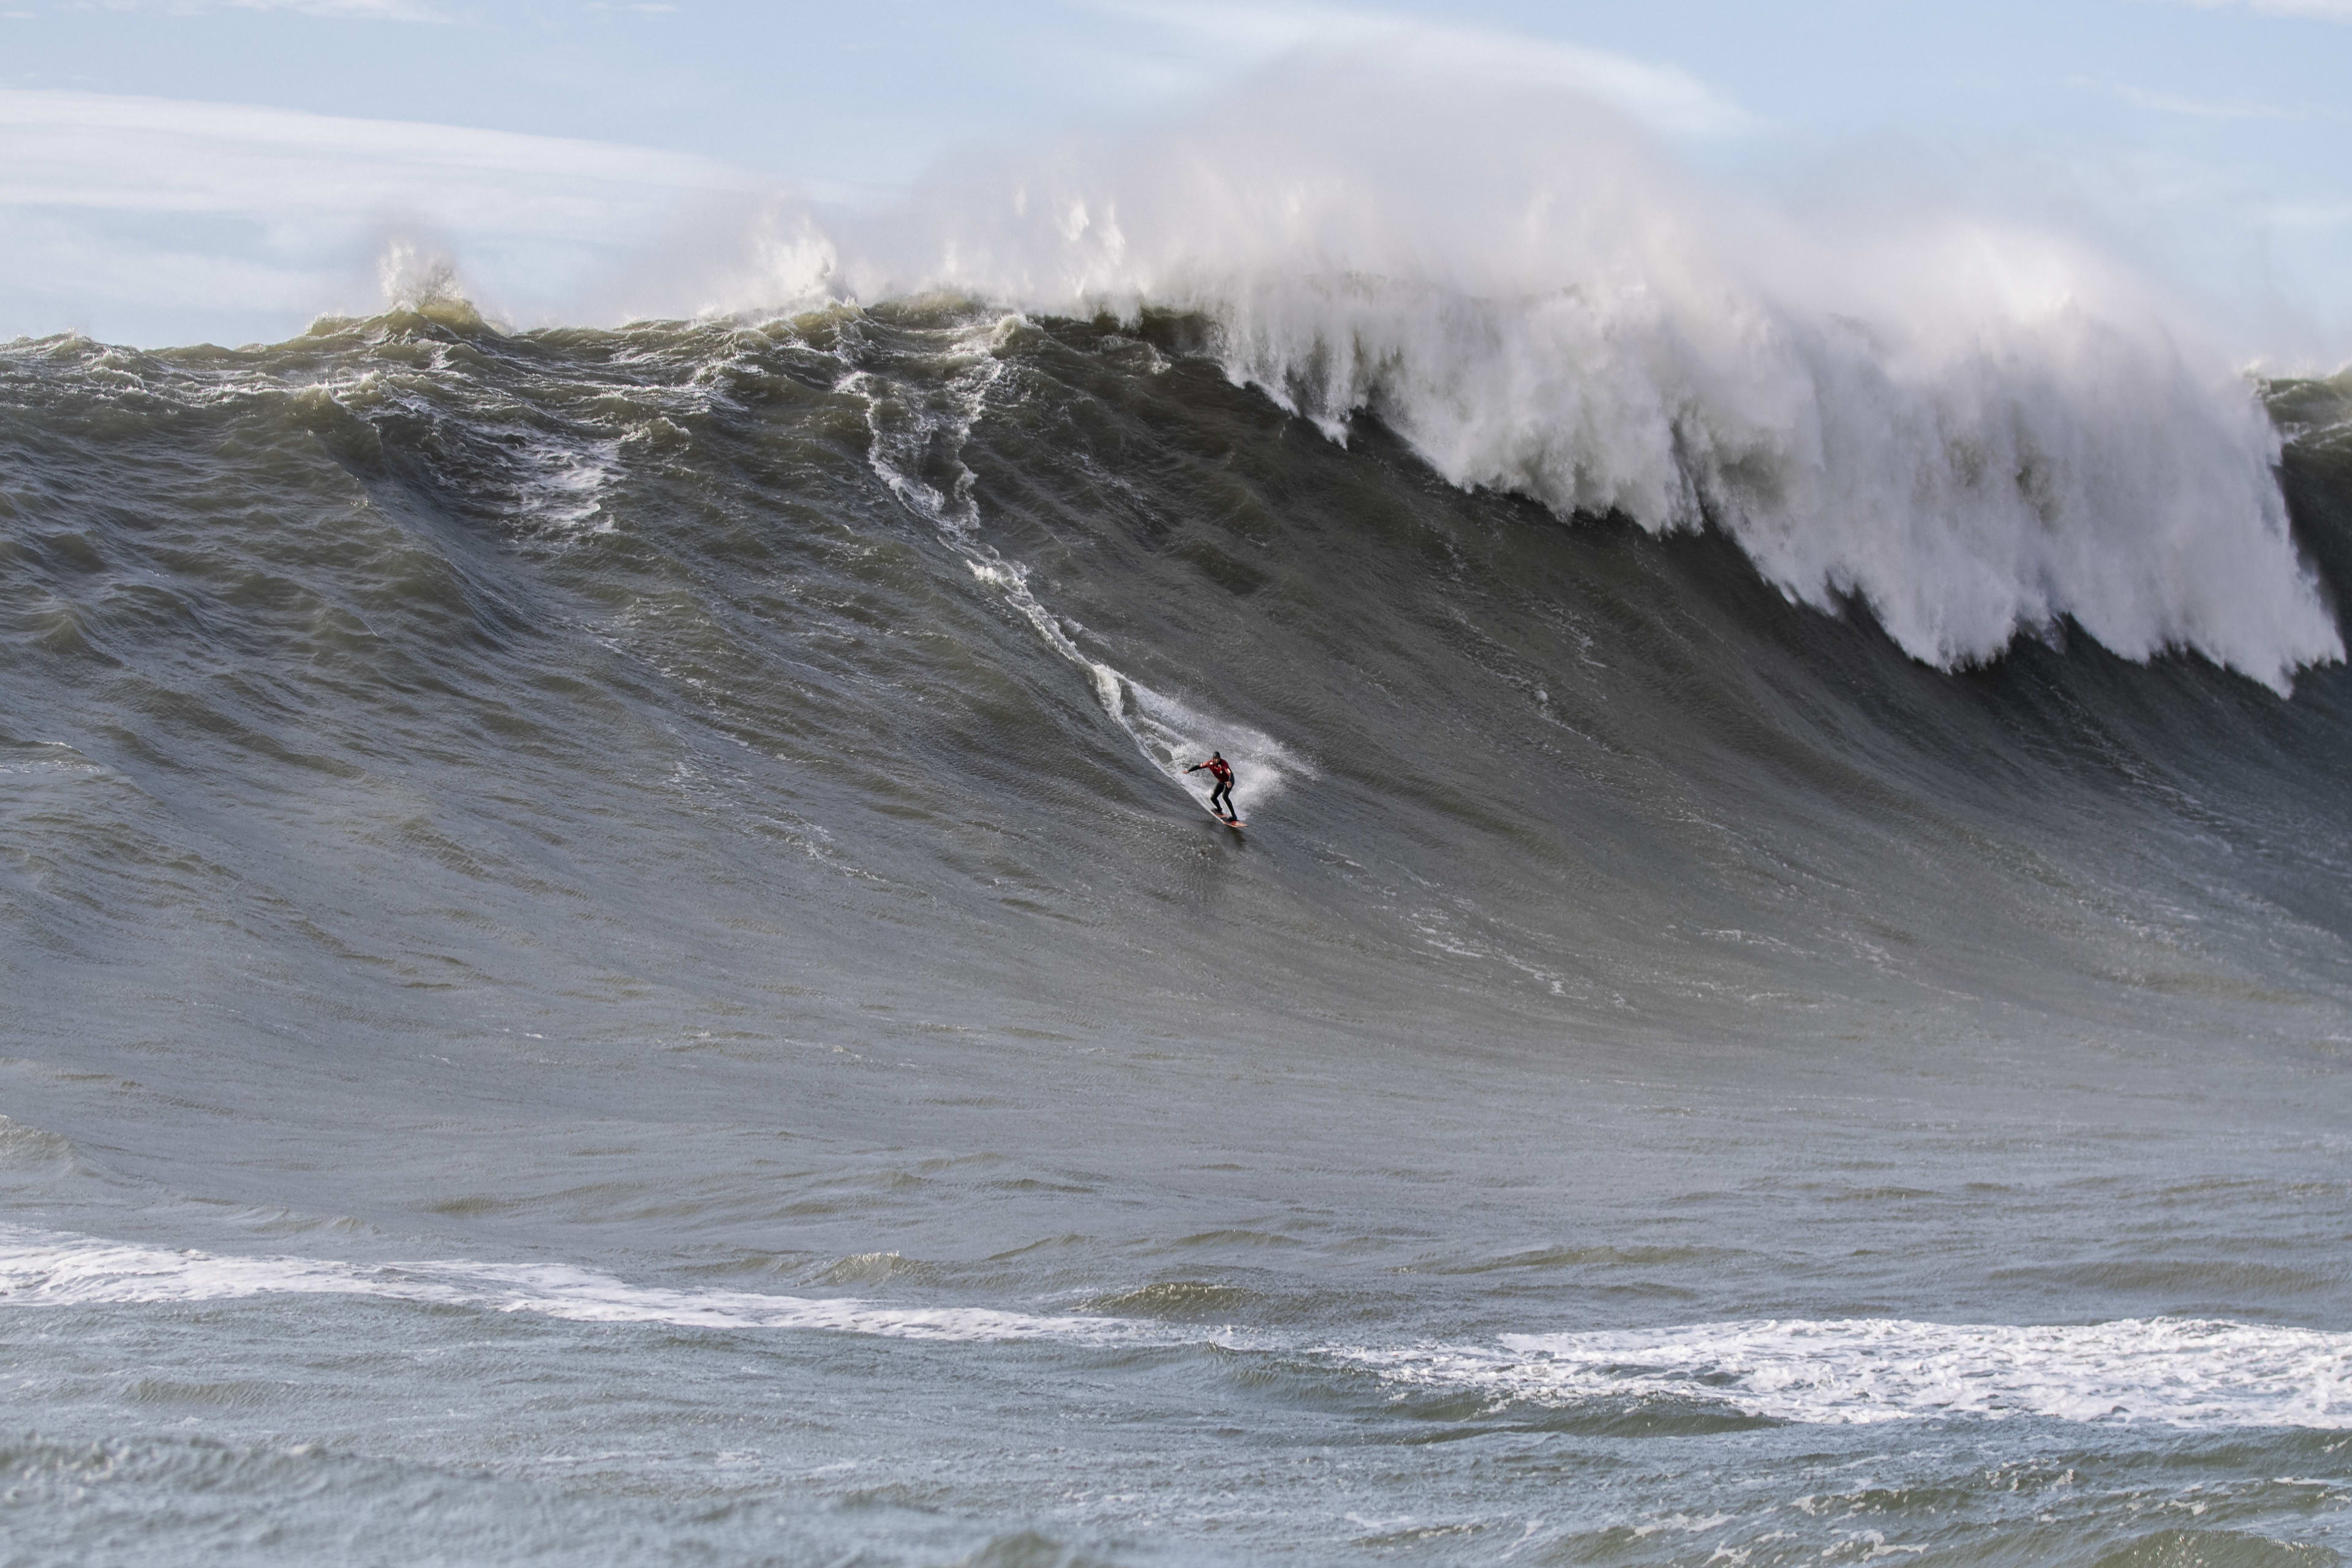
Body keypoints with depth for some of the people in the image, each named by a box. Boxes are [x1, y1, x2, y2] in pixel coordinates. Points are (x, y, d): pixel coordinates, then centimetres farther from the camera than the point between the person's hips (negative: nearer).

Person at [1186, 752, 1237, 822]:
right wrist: (1189, 770, 4)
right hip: (1221, 782, 6)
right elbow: (1199, 766, 2)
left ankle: (1233, 815, -25)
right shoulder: (1210, 763, -15)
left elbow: (1230, 773, -46)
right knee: (1213, 798, -2)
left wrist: (1230, 781, -65)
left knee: (1224, 796, -28)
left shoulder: (1223, 764, -32)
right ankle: (1219, 809, 31)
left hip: (1229, 781, -6)